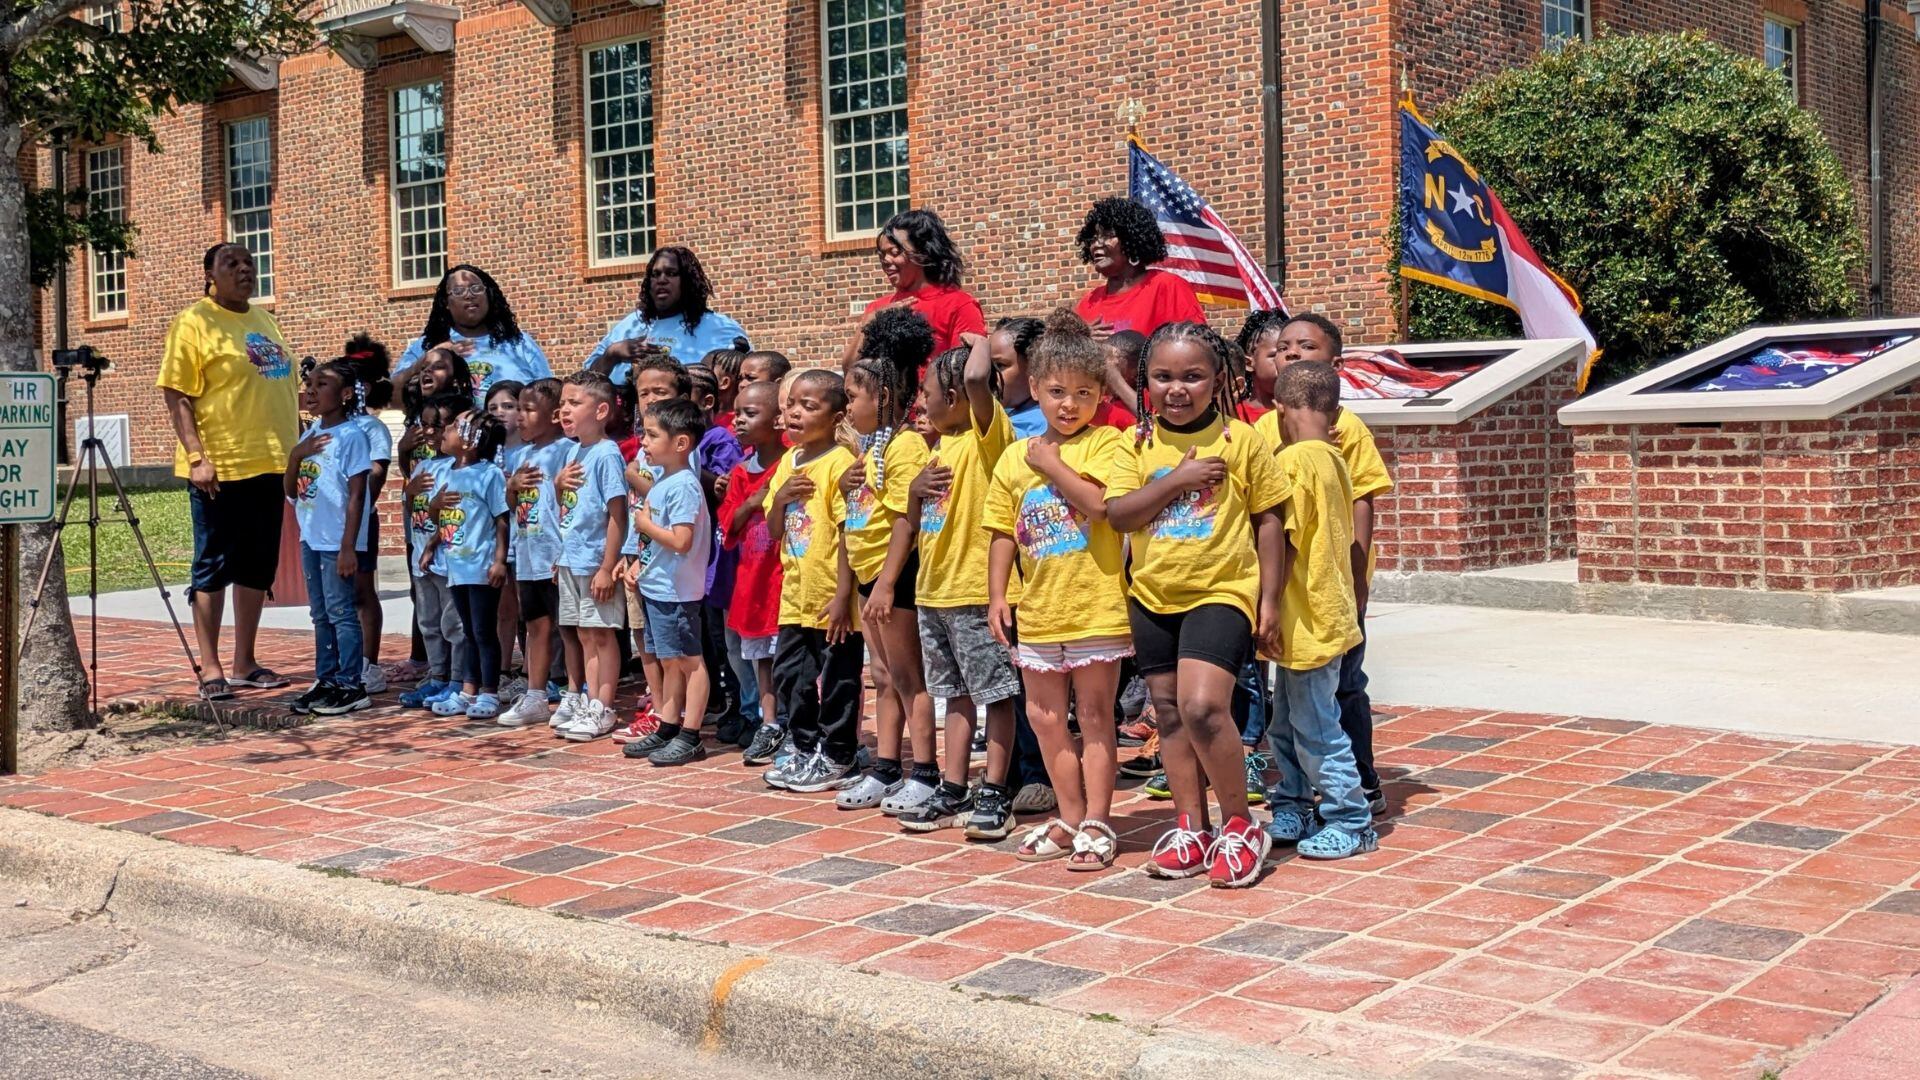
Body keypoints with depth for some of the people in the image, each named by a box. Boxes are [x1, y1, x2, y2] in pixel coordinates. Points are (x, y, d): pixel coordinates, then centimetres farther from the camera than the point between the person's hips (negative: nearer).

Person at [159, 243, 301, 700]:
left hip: (270, 463, 7)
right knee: (214, 566, -1)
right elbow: (176, 396, -10)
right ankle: (210, 669, 4)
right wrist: (196, 457, -19)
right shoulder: (194, 322, -5)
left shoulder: (264, 320, 16)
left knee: (258, 566, 10)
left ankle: (245, 664, 19)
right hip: (220, 468, -7)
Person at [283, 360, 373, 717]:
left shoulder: (350, 436, -11)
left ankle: (350, 686, 2)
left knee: (341, 613, -3)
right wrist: (296, 454, -4)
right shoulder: (310, 435, 11)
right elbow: (290, 490, 14)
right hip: (310, 538, 8)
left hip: (336, 540, -8)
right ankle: (326, 680, 22)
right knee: (320, 614, 14)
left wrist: (348, 546, -17)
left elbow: (356, 495, -14)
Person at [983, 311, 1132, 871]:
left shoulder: (1105, 443, -7)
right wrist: (997, 595, 4)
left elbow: (1101, 503, -24)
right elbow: (1003, 532, 10)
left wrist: (1052, 463, -15)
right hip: (1038, 610, 6)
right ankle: (1070, 819, 26)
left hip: (1096, 607, -5)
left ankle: (1096, 825, 10)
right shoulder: (1015, 457, 7)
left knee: (1094, 716, 4)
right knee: (1045, 717, 13)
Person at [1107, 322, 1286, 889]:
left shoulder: (1239, 439, -4)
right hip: (1153, 596, 5)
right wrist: (1176, 480, -16)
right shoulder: (1139, 443, 4)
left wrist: (1269, 597, 0)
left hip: (1221, 591, -4)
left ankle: (1239, 823, 0)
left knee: (1203, 707, -19)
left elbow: (1268, 518, 1)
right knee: (1170, 715, 11)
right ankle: (1190, 826, 25)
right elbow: (1117, 513, -5)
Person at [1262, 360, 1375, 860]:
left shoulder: (1294, 460, -17)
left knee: (1316, 731, 0)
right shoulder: (1332, 459, 10)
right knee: (1287, 726, 18)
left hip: (1307, 618, -10)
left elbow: (1283, 542, -19)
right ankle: (1292, 813, 28)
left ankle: (1351, 823, 8)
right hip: (1328, 610, 10)